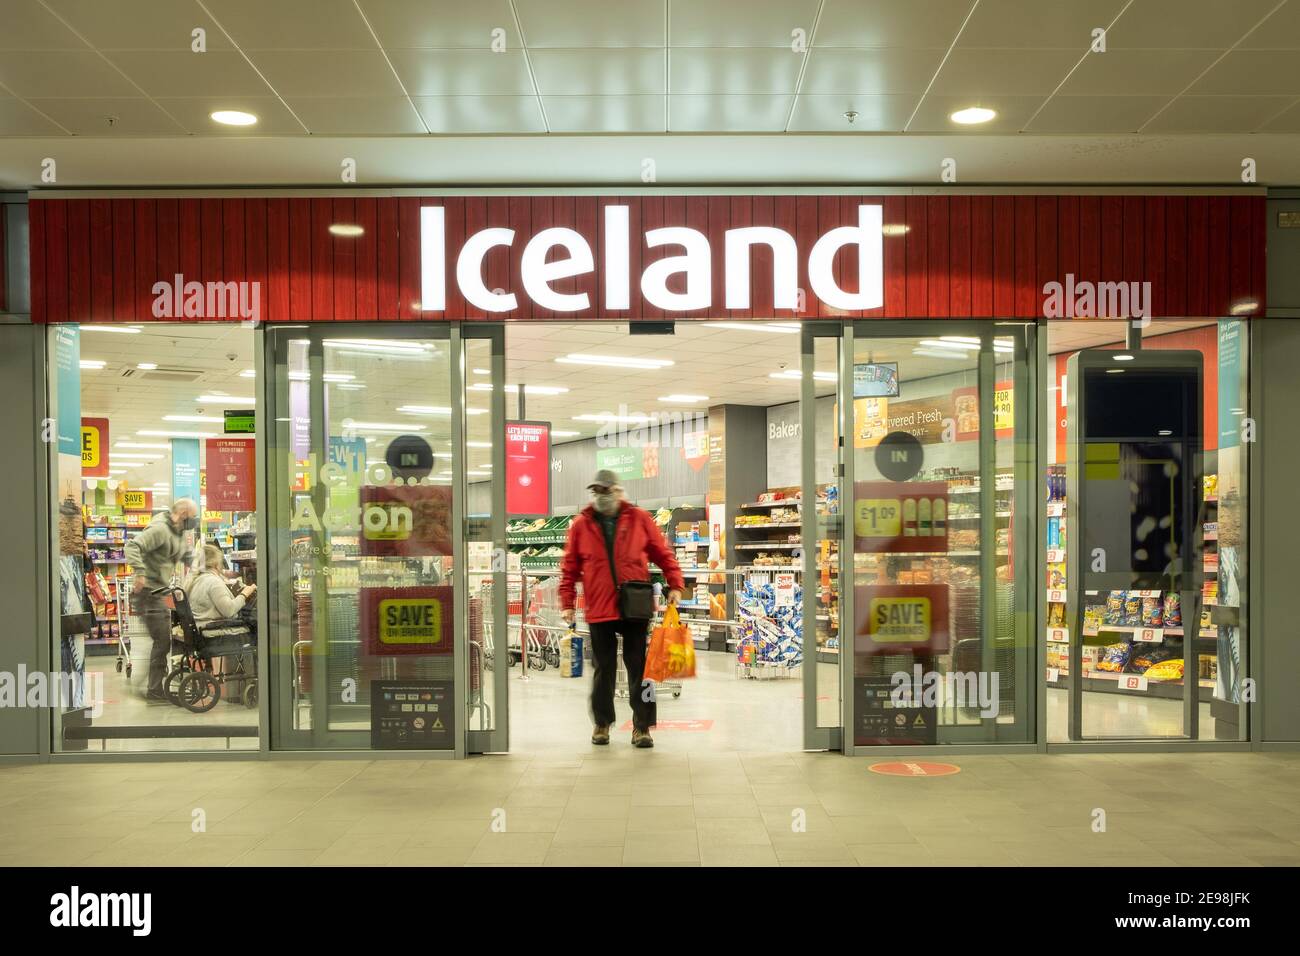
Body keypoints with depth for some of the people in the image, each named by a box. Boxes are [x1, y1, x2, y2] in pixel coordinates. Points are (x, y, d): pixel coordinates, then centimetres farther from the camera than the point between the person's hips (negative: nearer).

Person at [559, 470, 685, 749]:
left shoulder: (639, 519, 2)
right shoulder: (581, 526, 4)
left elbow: (663, 554, 5)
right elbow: (569, 567, 6)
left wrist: (675, 585, -5)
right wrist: (567, 602, 1)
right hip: (599, 611, 1)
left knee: (639, 669, 2)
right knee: (603, 669, 9)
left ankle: (642, 726, 9)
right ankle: (602, 723, 23)